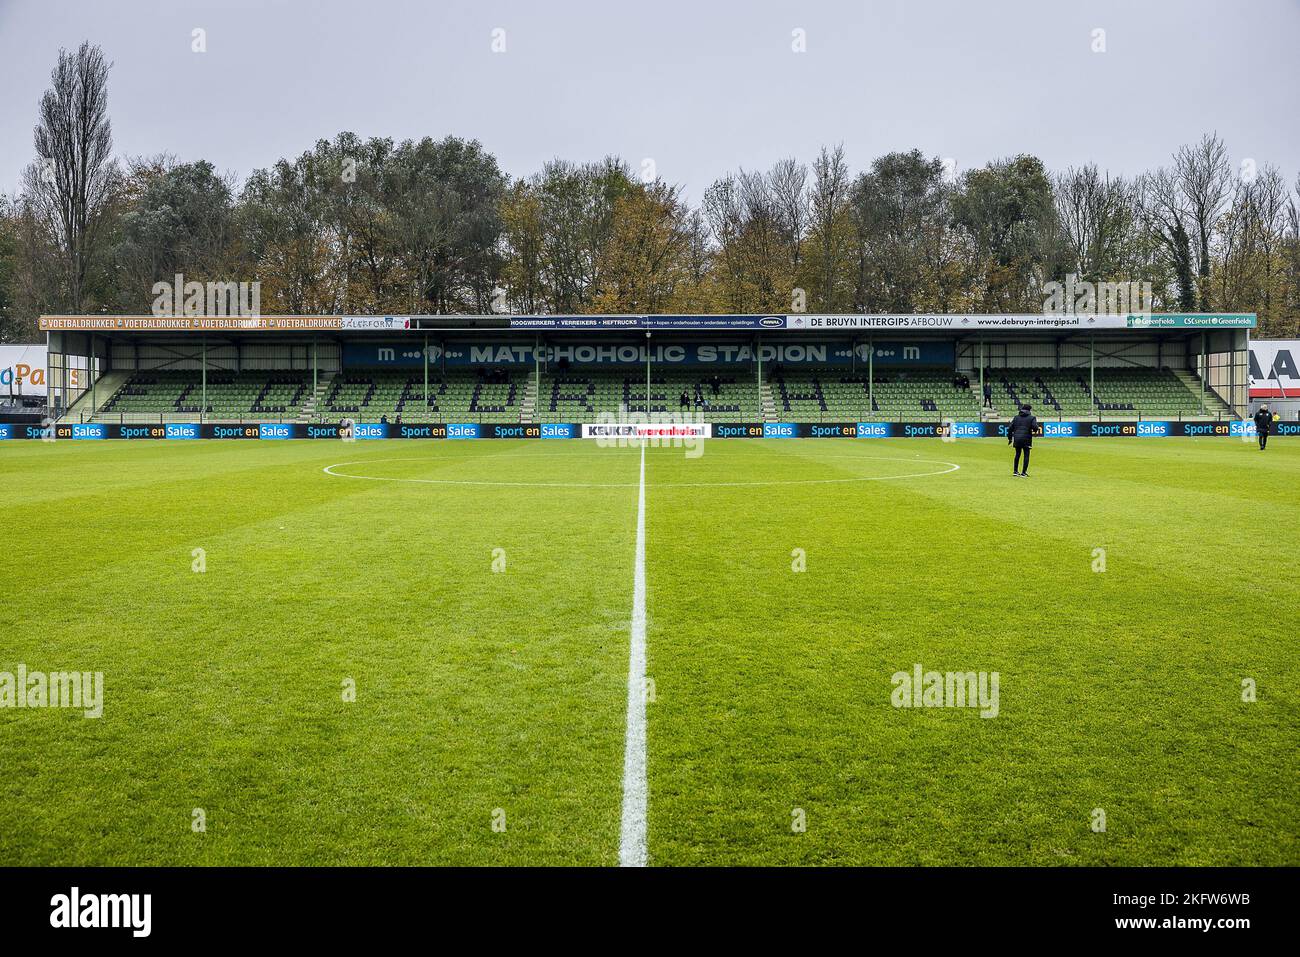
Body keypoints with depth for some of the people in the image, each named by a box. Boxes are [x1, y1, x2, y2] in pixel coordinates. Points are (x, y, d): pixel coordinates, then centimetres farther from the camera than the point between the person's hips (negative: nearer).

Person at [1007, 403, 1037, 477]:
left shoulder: (1016, 418, 11)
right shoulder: (1031, 418, -1)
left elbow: (1010, 428, 9)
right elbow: (1035, 427, -14)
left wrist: (1009, 438, 16)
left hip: (1016, 439, 4)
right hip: (1026, 439, -4)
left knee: (1017, 454, 18)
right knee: (1026, 455, 4)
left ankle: (1015, 471, 22)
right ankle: (1023, 473, 1)